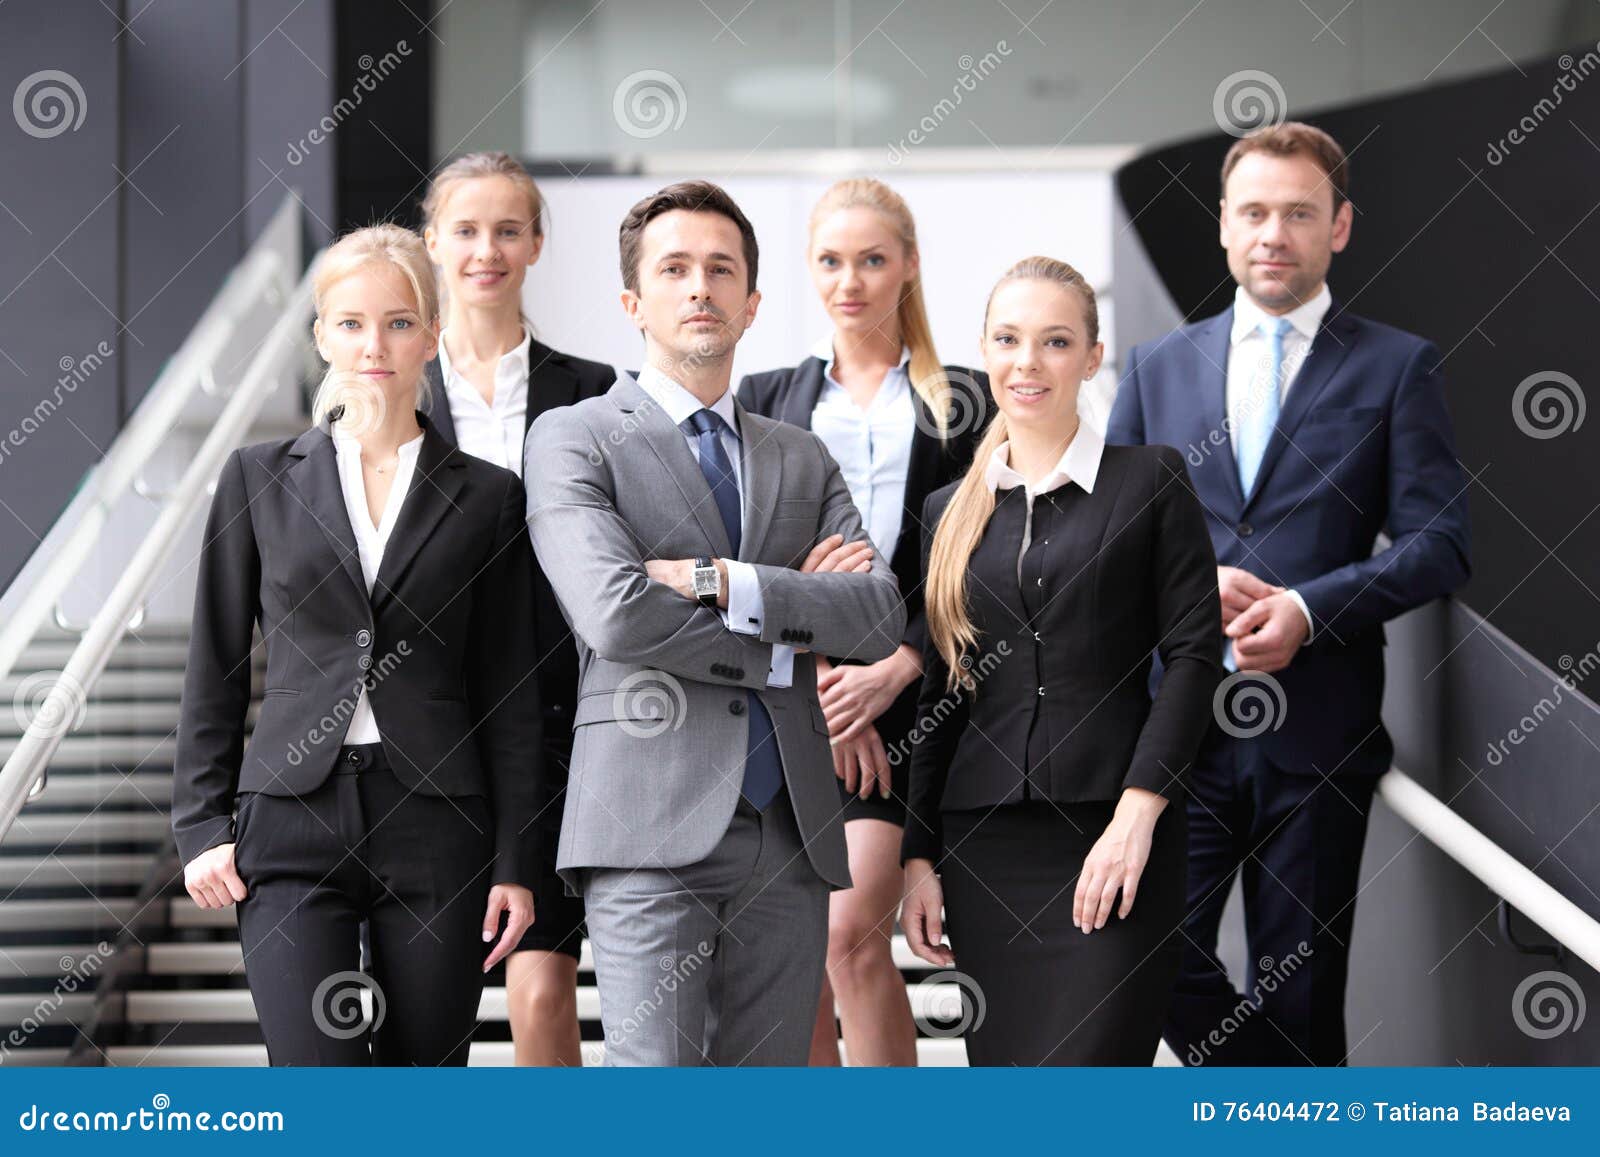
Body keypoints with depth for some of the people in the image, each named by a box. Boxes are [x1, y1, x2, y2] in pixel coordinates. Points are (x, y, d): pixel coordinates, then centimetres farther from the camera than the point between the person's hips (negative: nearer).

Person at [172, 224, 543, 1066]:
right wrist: (201, 827, 3)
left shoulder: (485, 496, 7)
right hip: (294, 817, -1)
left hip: (438, 829, 1)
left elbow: (509, 696, 6)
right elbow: (214, 670, 10)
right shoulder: (259, 480, 8)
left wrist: (515, 863, 1)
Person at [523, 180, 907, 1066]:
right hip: (653, 829, -5)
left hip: (789, 834, 5)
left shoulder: (803, 460, 20)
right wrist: (782, 633, -3)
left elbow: (881, 618, 3)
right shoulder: (573, 437, 5)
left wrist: (721, 581, -8)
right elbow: (616, 613, -12)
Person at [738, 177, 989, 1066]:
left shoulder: (963, 403, 11)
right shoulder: (768, 400, 16)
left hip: (901, 691, -2)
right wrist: (810, 673, -8)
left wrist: (894, 672, -11)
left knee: (854, 932, -14)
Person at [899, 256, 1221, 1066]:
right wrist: (918, 855, 9)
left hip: (1115, 843, -4)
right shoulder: (951, 511, 15)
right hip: (985, 846, 4)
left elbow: (1193, 655, -4)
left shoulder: (1148, 480, 3)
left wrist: (1137, 814, -13)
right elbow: (939, 695, 15)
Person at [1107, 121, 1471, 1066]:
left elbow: (1440, 545, -2)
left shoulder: (1397, 368, 4)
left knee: (1299, 984, 4)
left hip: (1316, 730, -2)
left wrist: (1309, 609, -16)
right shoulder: (1161, 367, 13)